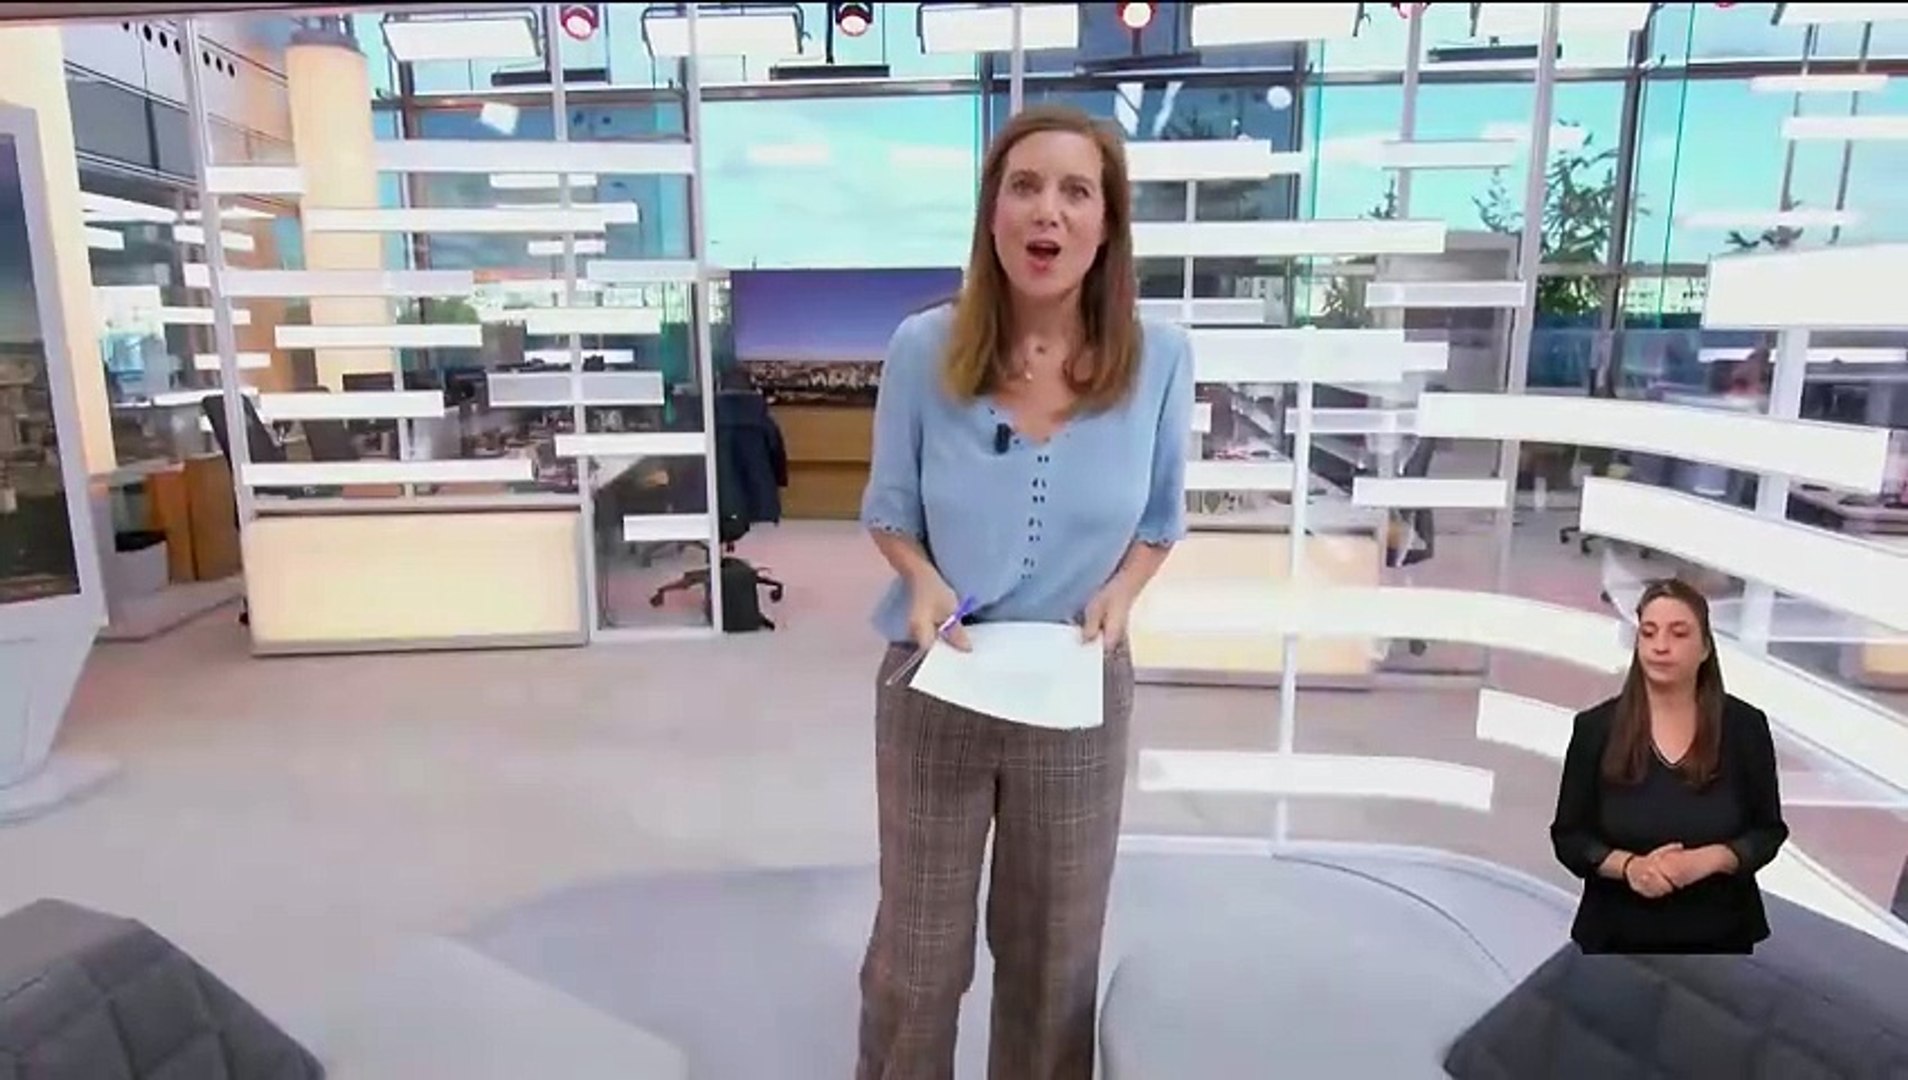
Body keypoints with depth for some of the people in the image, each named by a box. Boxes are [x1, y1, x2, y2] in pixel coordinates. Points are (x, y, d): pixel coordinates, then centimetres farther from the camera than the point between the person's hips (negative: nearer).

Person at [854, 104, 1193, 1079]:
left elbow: (1161, 518, 3)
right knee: (916, 950, 17)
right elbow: (889, 510, 0)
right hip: (933, 684, -1)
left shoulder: (1159, 356, -10)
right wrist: (924, 582, -20)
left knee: (1055, 948, 21)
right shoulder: (923, 349, -12)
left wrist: (1121, 593, -16)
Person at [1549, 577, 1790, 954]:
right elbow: (1569, 836, -2)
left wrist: (1709, 859, -19)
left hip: (1716, 939, 1)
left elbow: (1768, 830, 1)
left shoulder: (1744, 726, -4)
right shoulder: (1596, 728, -6)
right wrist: (1628, 865, -21)